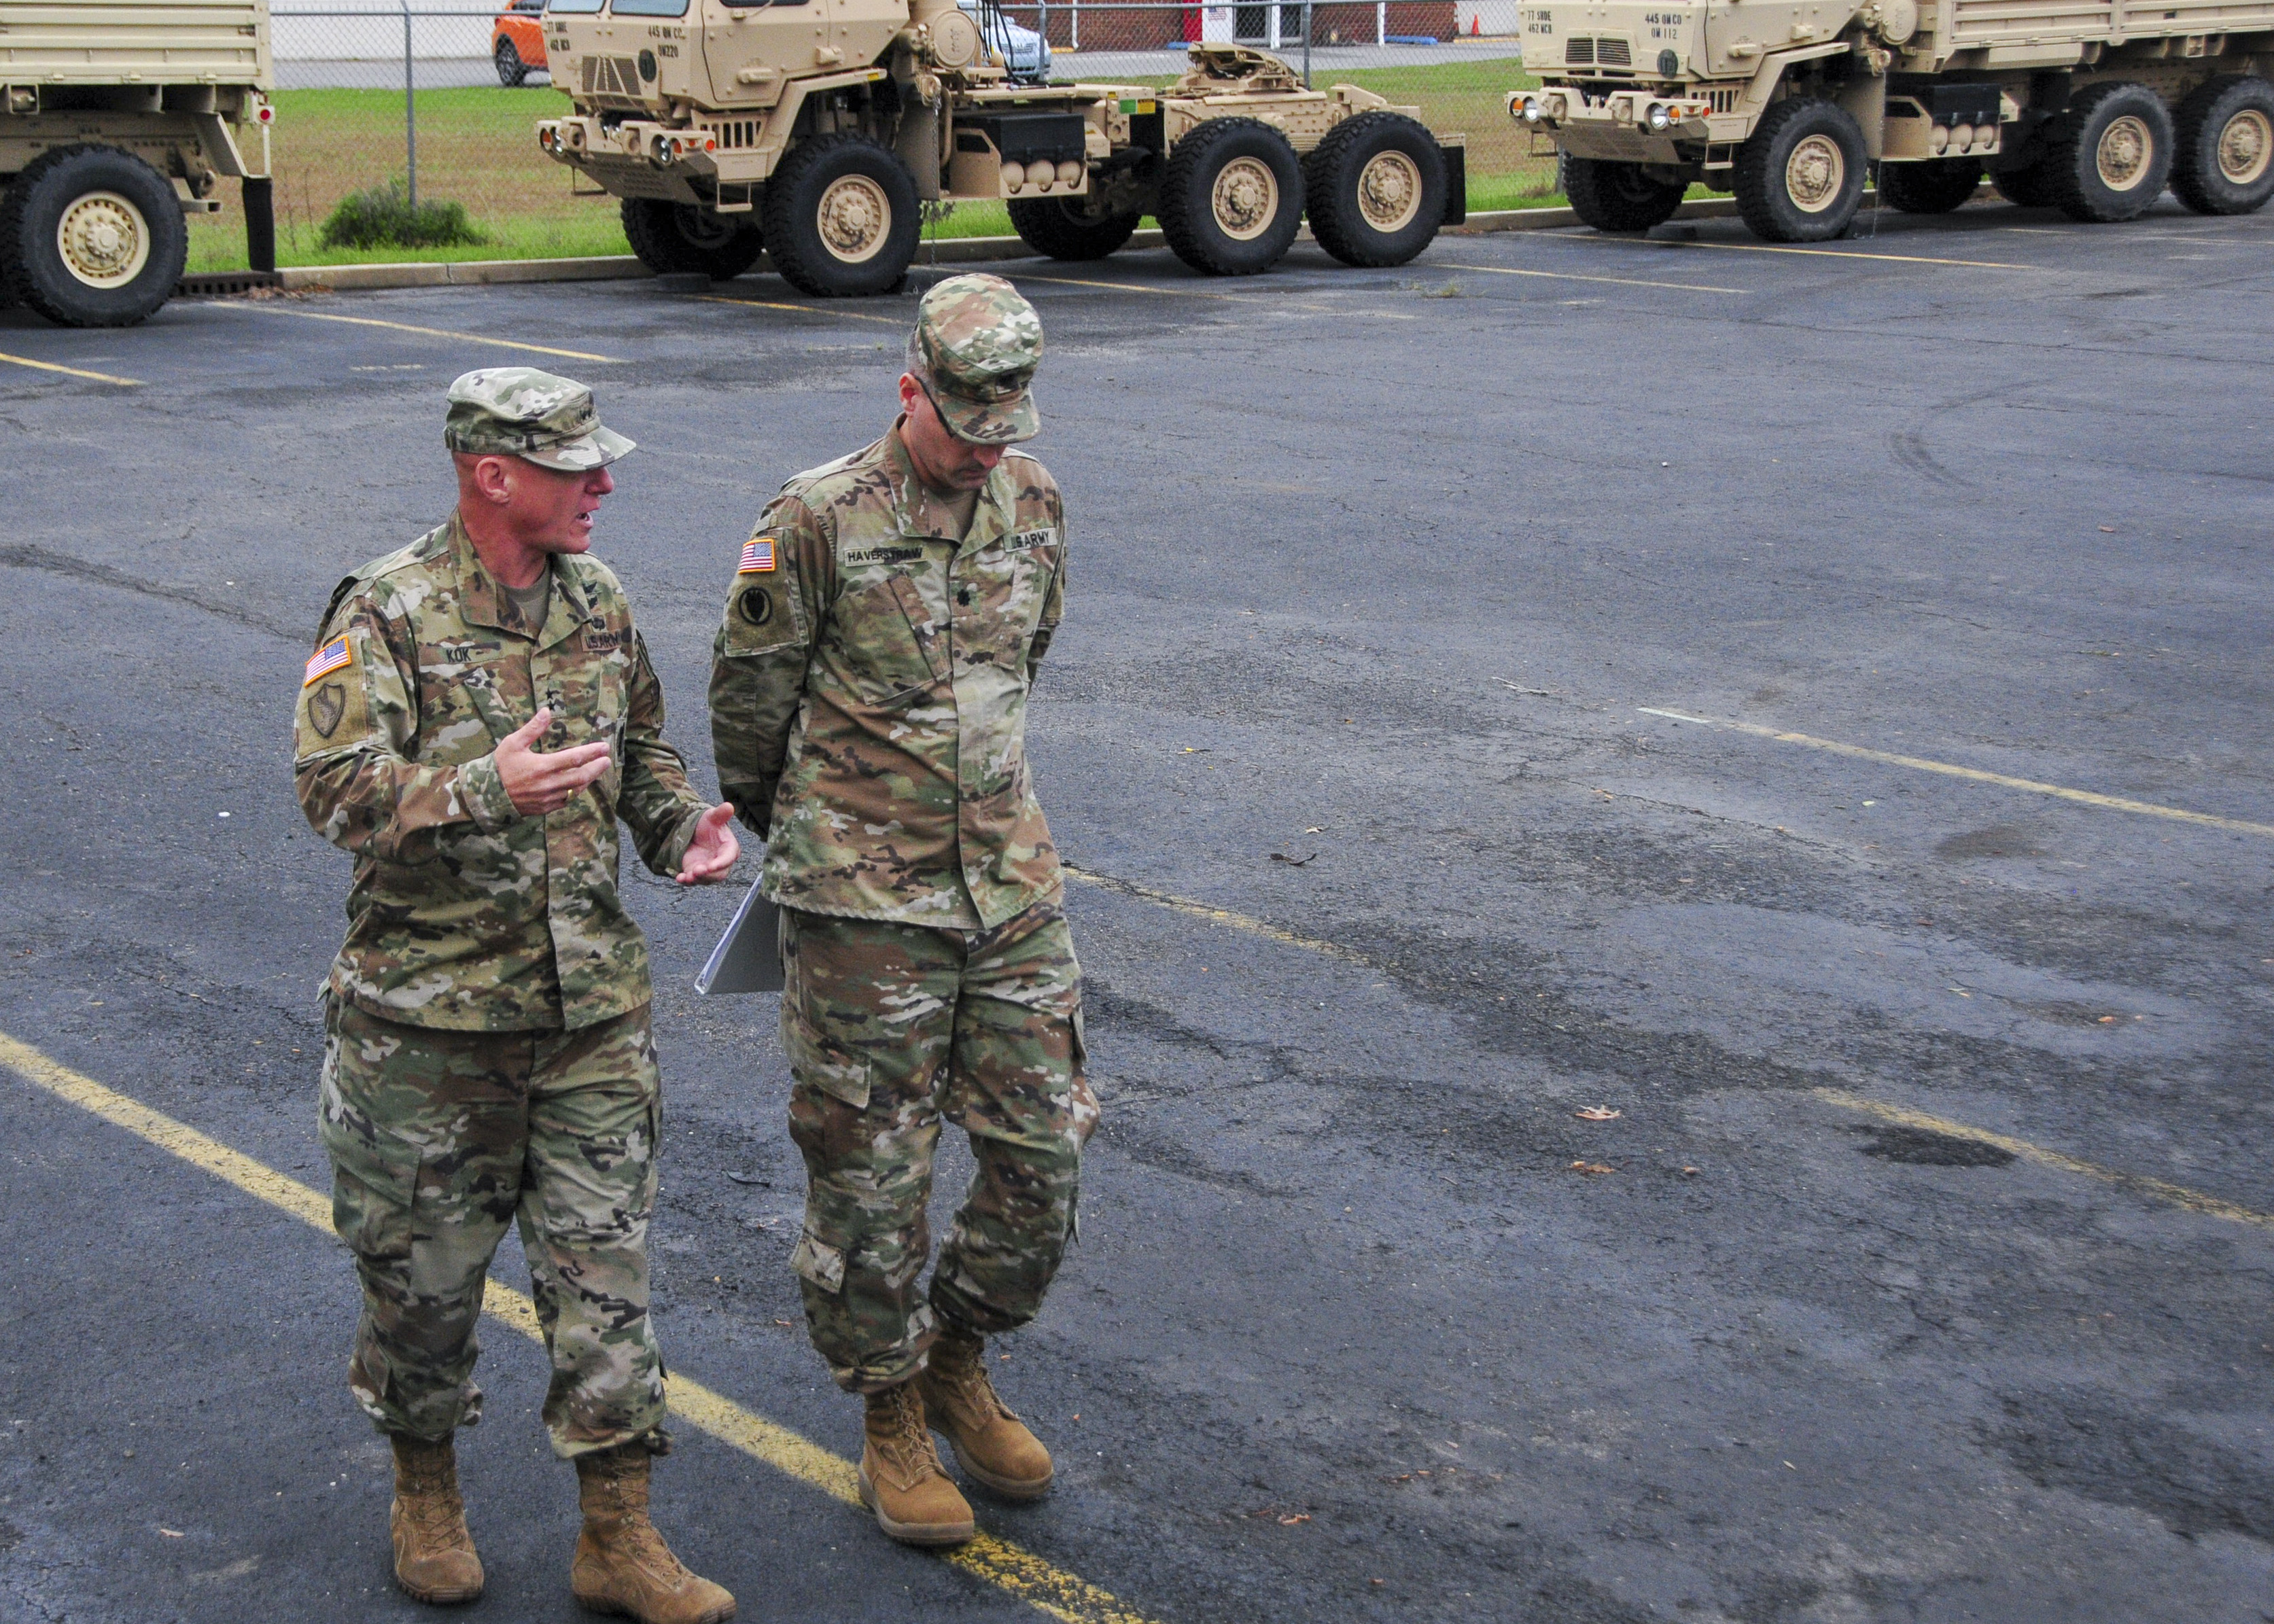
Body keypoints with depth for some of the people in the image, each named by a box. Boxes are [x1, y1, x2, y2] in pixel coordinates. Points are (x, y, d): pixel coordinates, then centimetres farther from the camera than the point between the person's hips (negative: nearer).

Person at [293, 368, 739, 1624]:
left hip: (592, 1002, 4)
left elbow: (641, 745, 20)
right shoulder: (388, 613, -12)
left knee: (603, 1265, 4)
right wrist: (486, 789, -35)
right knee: (426, 1266, 10)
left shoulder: (596, 600, 6)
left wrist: (680, 822, -1)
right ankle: (424, 1486, 35)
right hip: (430, 1013, -4)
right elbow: (333, 785, -20)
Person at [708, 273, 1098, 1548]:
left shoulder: (1034, 503, 5)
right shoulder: (822, 520, -13)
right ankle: (892, 1416, 23)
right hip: (866, 905, -5)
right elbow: (749, 691, -1)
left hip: (1014, 883, 5)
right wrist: (774, 821, 13)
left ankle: (959, 1363, 31)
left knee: (1046, 1152, 8)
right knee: (873, 1170, 4)